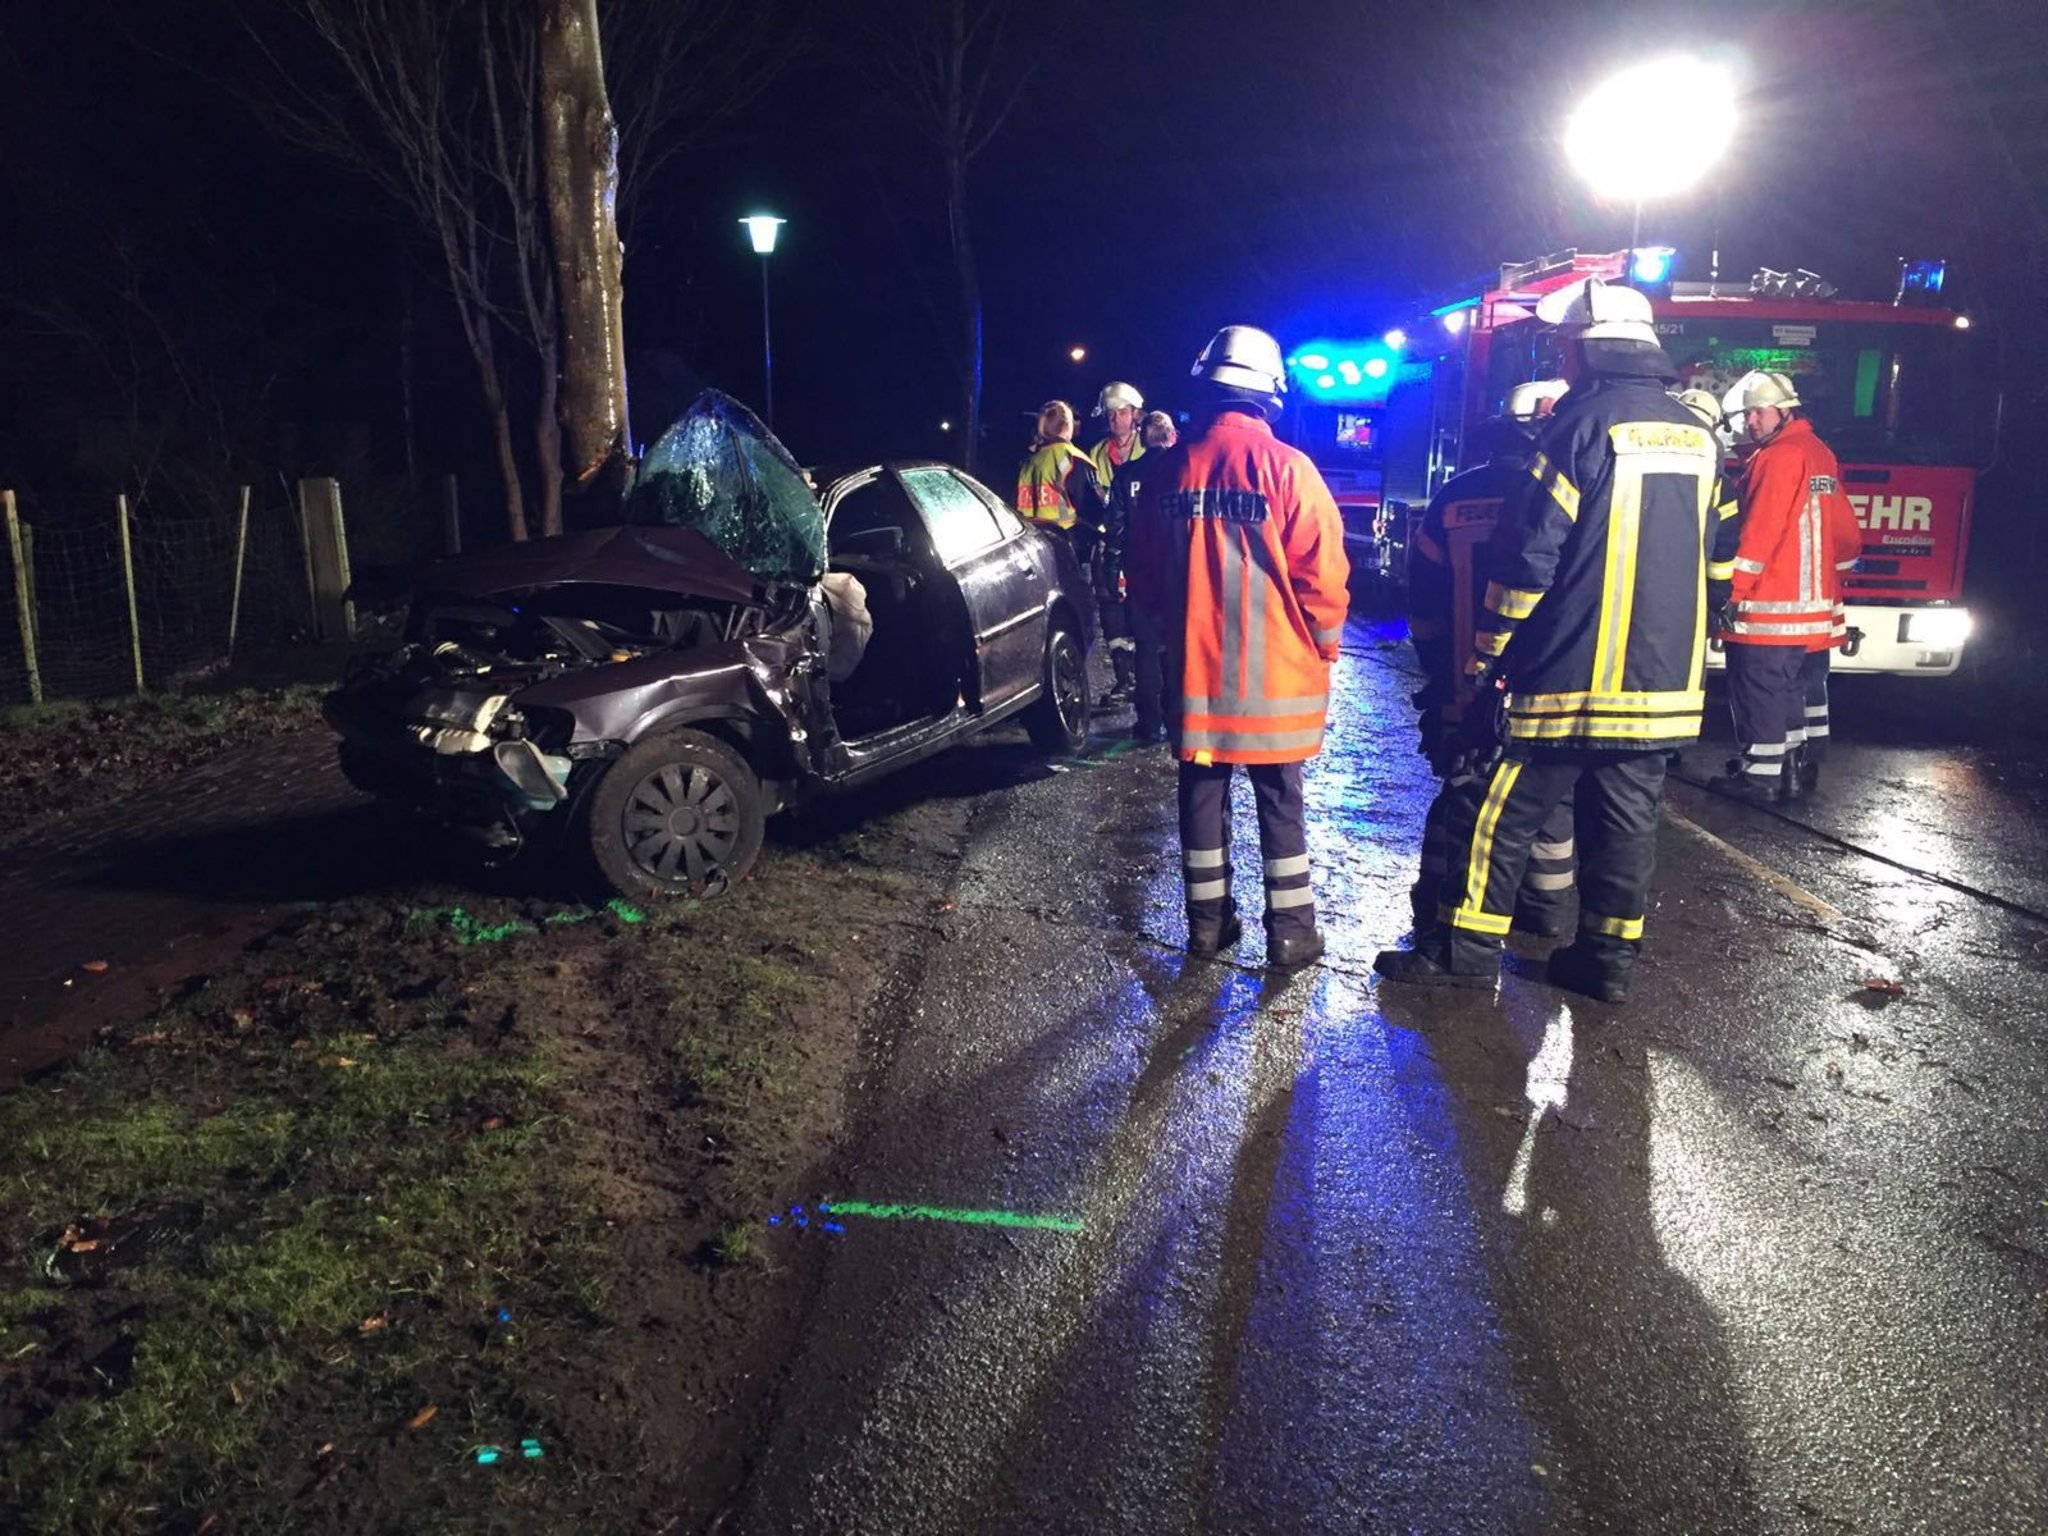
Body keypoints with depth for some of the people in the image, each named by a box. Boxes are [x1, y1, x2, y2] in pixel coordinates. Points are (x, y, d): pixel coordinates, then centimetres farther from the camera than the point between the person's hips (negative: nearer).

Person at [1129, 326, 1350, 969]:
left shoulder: (1170, 469, -2)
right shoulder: (1287, 468, -13)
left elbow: (1145, 574, 7)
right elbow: (1322, 576, -12)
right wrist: (1324, 647, 5)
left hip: (1195, 669, 3)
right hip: (1276, 674, -3)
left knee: (1203, 795, 13)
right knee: (1279, 802, 8)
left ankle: (1208, 920, 22)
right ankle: (1290, 932, 14)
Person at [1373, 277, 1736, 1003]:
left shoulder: (1584, 423, -11)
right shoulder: (1697, 437, 13)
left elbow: (1529, 554, -15)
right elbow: (1709, 552, 19)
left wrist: (1489, 649, -9)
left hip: (1573, 670, -7)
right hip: (1664, 680, 7)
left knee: (1505, 812, 1)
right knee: (1626, 820, 12)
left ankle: (1466, 948, 6)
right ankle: (1608, 958, 19)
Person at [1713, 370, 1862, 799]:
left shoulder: (1778, 457, -13)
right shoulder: (1820, 453, 14)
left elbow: (1759, 533, -20)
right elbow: (1845, 531, 17)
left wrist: (1733, 591, -18)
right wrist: (1833, 573, 26)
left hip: (1772, 606, -10)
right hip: (1817, 604, 10)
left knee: (1760, 690, -5)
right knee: (1805, 685, 16)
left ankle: (1761, 774, -2)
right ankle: (1802, 765, 24)